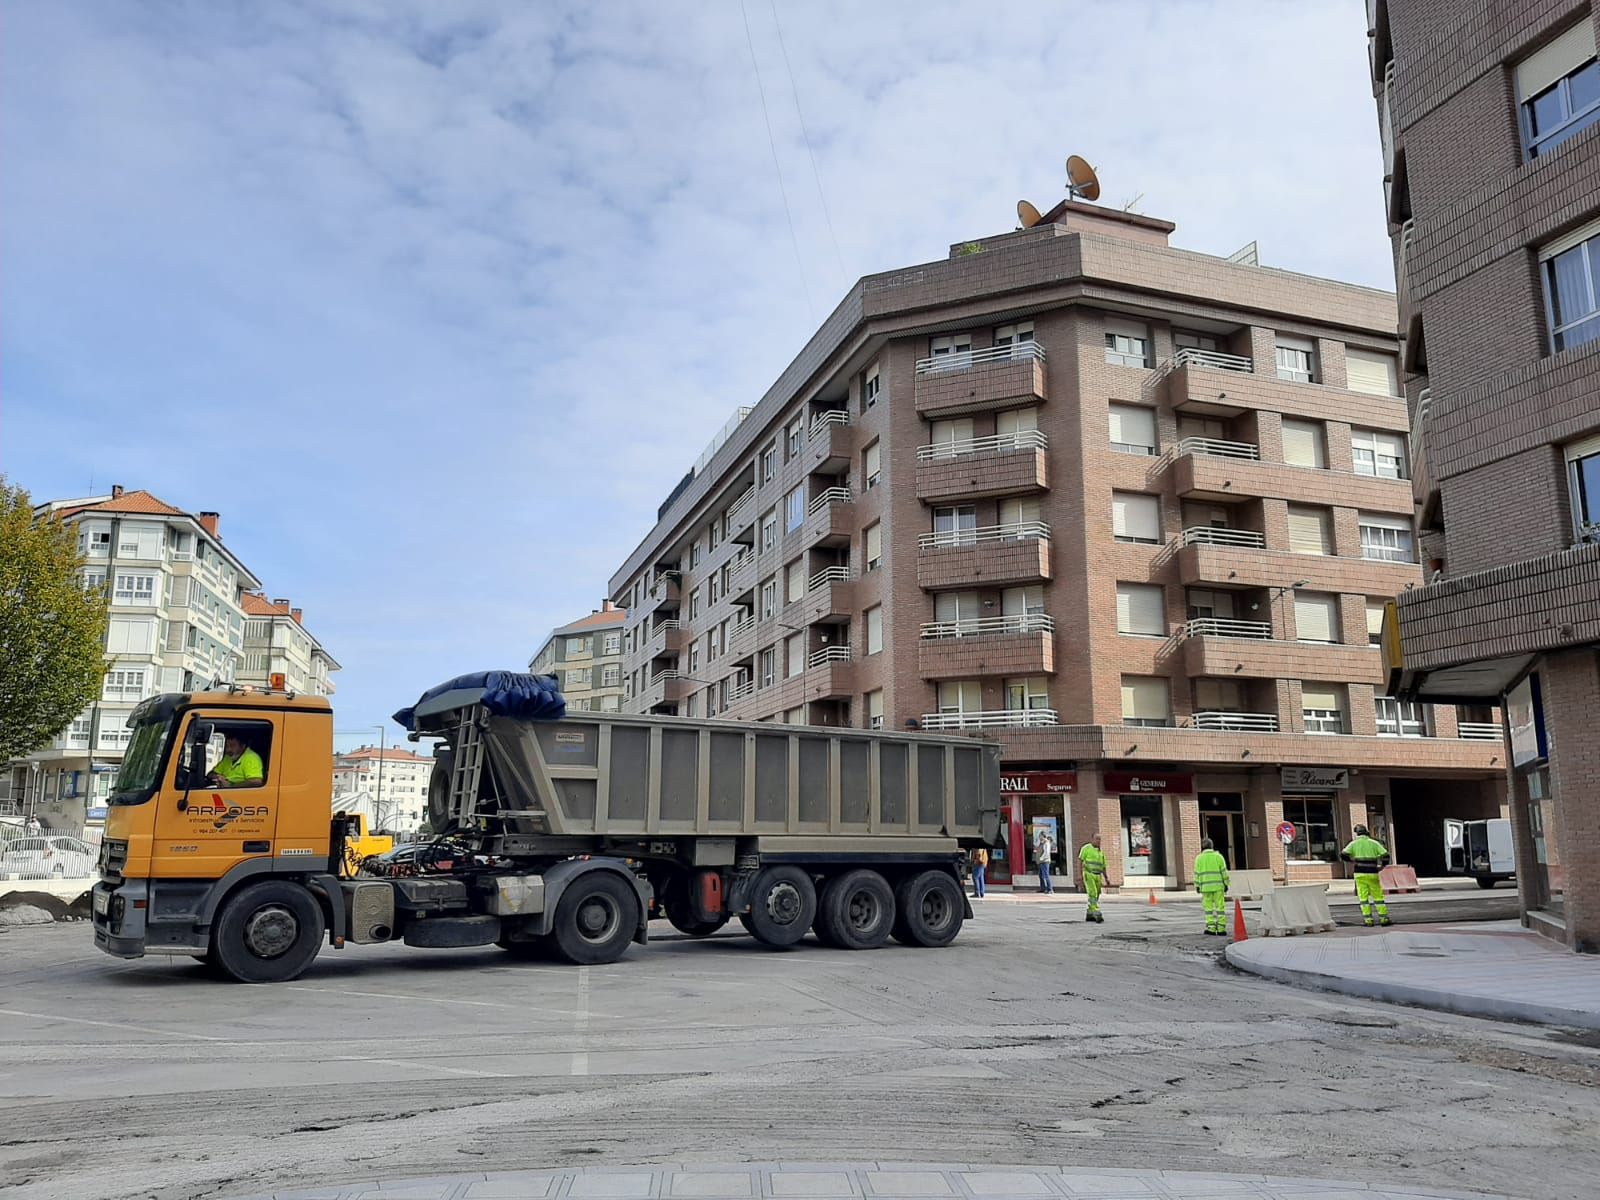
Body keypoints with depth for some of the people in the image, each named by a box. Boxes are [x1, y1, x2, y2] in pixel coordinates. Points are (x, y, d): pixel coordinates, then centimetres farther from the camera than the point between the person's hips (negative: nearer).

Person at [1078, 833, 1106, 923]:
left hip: (1098, 876, 7)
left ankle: (1089, 915, 20)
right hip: (1088, 875, -7)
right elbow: (1080, 860, -10)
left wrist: (1106, 878, 11)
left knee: (1095, 896, 9)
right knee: (1092, 894, -16)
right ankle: (1097, 915, -23)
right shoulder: (1086, 848, -4)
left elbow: (1103, 866, 18)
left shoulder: (1100, 851, 16)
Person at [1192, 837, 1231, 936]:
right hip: (1218, 886, 0)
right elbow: (1224, 871, 0)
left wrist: (1197, 886, 8)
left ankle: (1211, 928, -1)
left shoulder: (1199, 858, 2)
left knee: (1208, 908, 6)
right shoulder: (1218, 856, 2)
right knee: (1220, 907, 4)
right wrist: (1226, 884, 6)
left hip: (1206, 887, 0)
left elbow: (1197, 873, 1)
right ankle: (1221, 930, 3)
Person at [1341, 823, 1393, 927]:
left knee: (1363, 897, 3)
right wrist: (1382, 866, 11)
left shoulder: (1354, 844, 2)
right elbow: (1385, 855, -3)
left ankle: (1368, 919, 0)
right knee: (1378, 896, 8)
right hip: (1373, 873, 0)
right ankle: (1383, 918, 7)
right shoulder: (1374, 843, 2)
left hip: (1360, 874, 0)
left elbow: (1343, 854, -5)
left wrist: (1351, 860, 12)